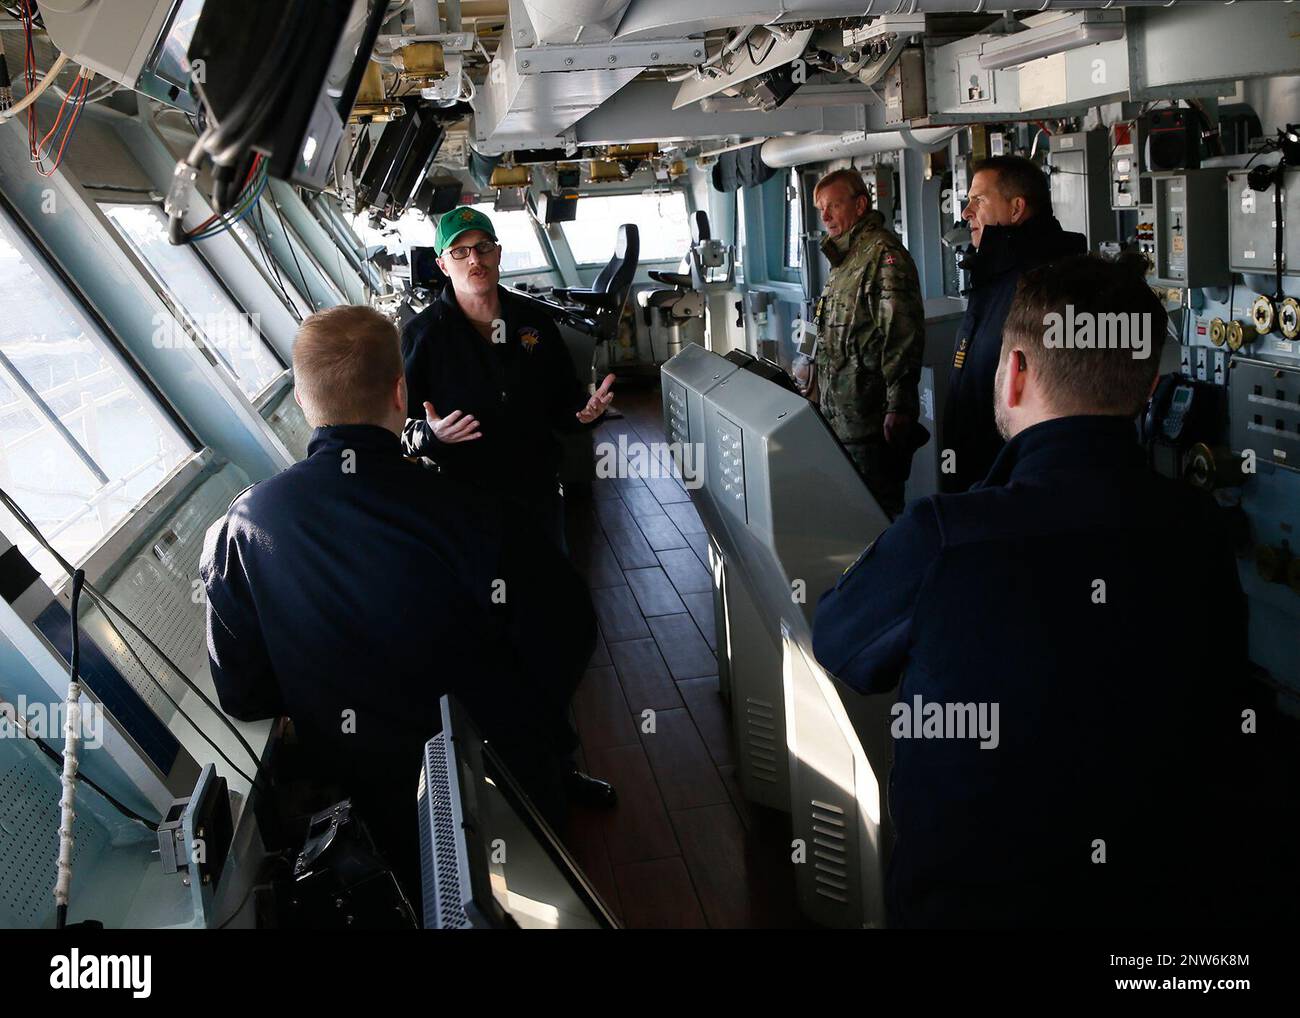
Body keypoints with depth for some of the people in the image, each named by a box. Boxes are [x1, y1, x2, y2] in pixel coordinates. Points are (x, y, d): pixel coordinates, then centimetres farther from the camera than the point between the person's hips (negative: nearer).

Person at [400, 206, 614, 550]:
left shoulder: (533, 320, 4)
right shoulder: (422, 334, -9)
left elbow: (563, 397, 13)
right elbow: (400, 425, -12)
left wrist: (584, 410, -8)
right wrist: (430, 435, -32)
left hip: (539, 494, 4)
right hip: (463, 502, -4)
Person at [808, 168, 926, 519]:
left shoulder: (884, 254, -13)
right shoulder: (845, 257, 19)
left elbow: (903, 336, -20)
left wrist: (898, 407, -22)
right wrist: (816, 381, 24)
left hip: (871, 420, -10)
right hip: (841, 416, 10)